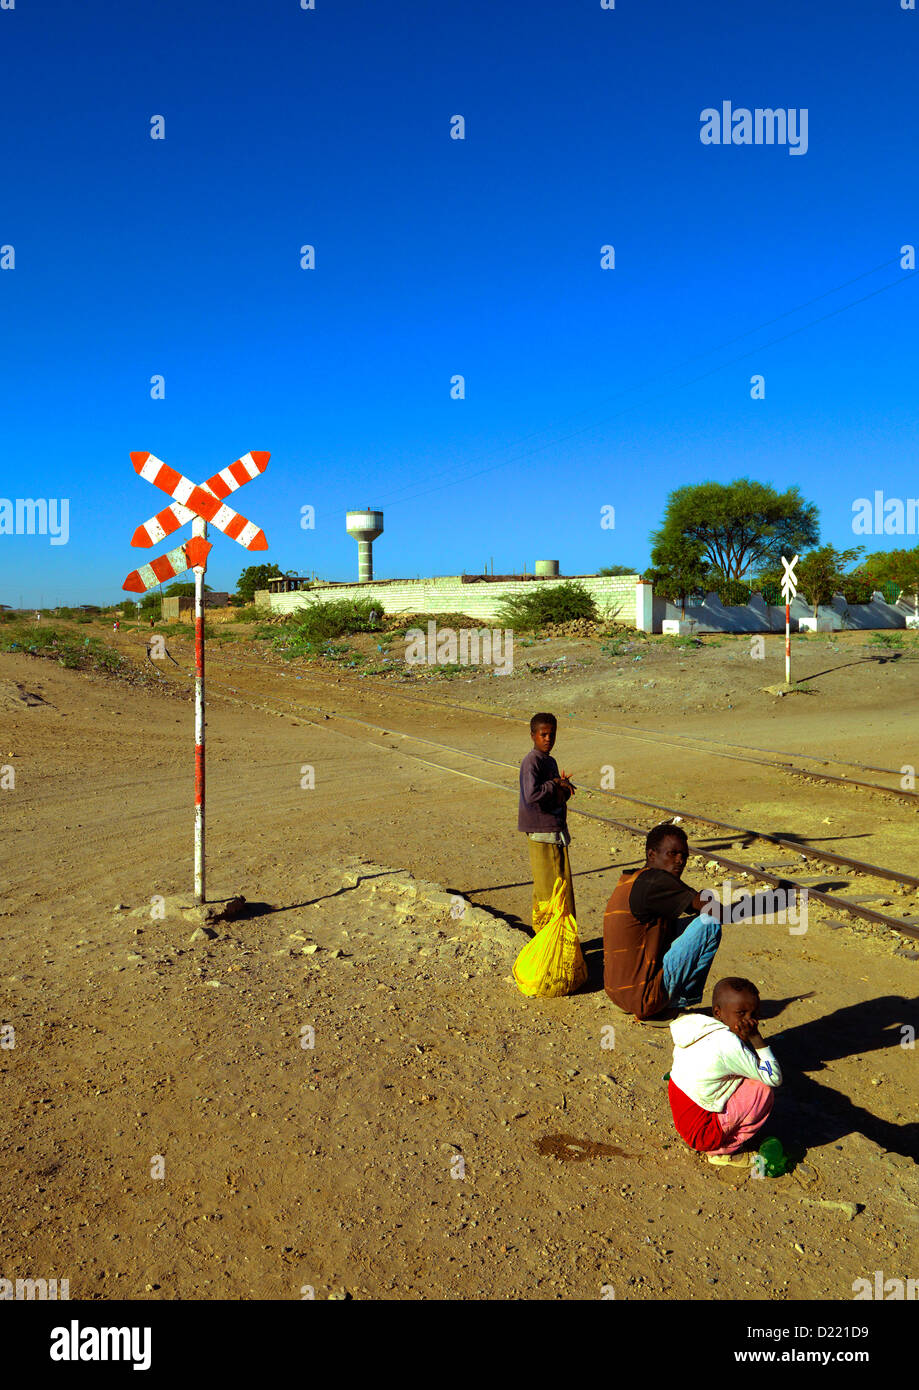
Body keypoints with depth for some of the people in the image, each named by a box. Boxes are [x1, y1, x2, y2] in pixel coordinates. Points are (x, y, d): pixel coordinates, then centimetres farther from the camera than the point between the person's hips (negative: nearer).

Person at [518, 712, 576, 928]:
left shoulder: (550, 762, 14)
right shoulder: (531, 762, -14)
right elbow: (531, 796, -28)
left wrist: (564, 786, -4)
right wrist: (555, 784, -15)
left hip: (558, 831, 9)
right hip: (541, 832, -9)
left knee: (564, 886, 12)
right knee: (547, 889, -2)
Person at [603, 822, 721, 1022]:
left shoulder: (630, 880, 13)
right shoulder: (654, 880, -15)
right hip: (643, 997, -10)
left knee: (678, 926, 27)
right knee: (710, 924, -9)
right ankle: (684, 1001, 3)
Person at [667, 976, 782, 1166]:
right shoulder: (727, 1043, -24)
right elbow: (775, 1078, -19)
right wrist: (756, 1037, -14)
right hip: (702, 1133, -9)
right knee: (764, 1089, -11)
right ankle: (723, 1151, -1)